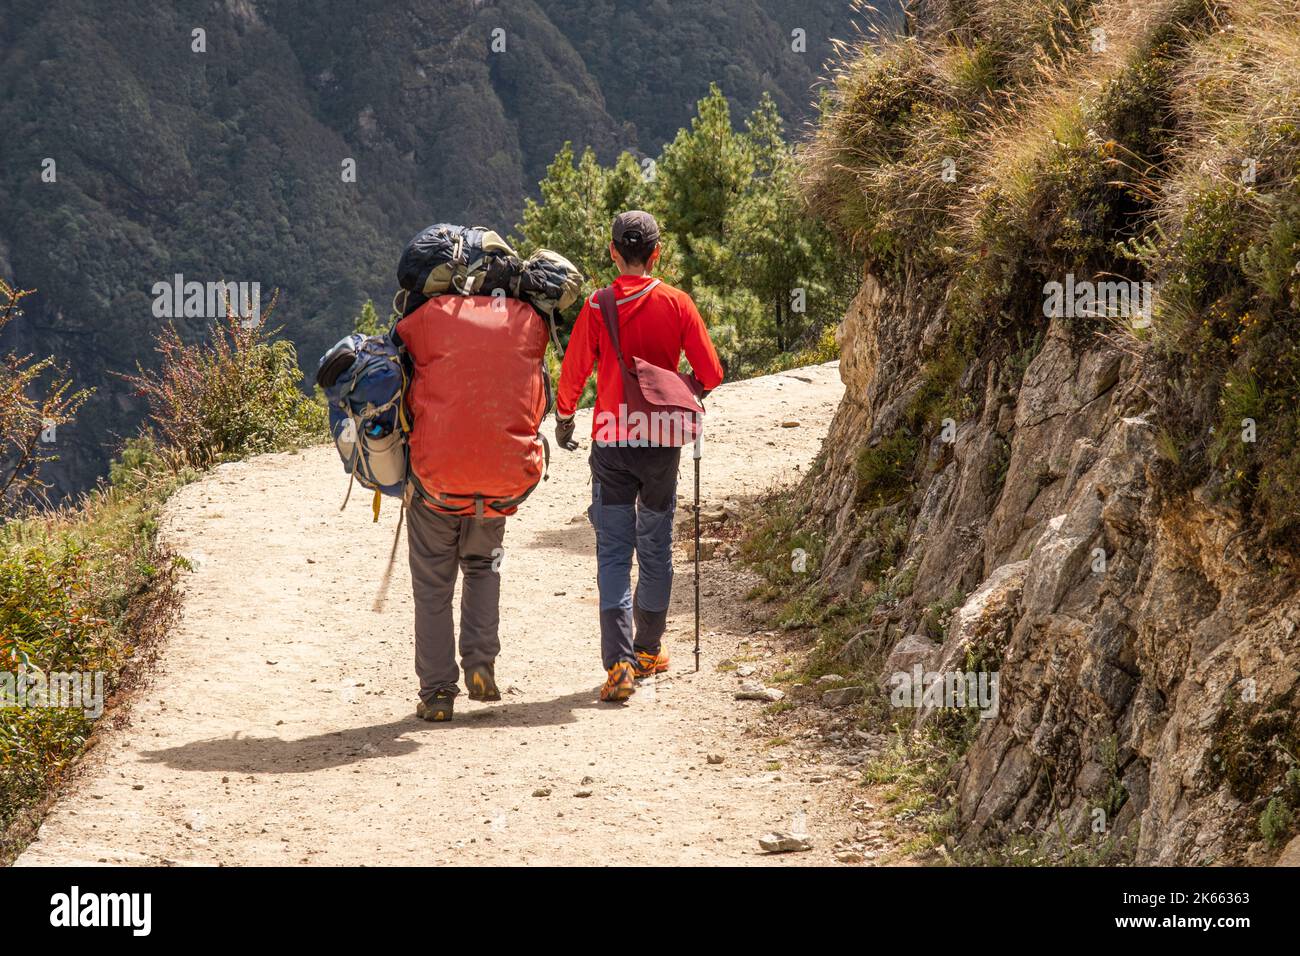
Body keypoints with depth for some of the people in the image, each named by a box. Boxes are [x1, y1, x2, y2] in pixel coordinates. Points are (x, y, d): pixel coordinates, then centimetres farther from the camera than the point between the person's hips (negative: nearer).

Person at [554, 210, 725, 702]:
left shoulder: (597, 308, -7)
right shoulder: (677, 303, -4)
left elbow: (572, 374, -3)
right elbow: (710, 375, -2)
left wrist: (564, 420, 16)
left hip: (610, 440, -1)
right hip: (661, 440, 1)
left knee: (613, 552, -2)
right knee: (656, 546, 17)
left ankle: (619, 663, -15)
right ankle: (648, 650, 30)